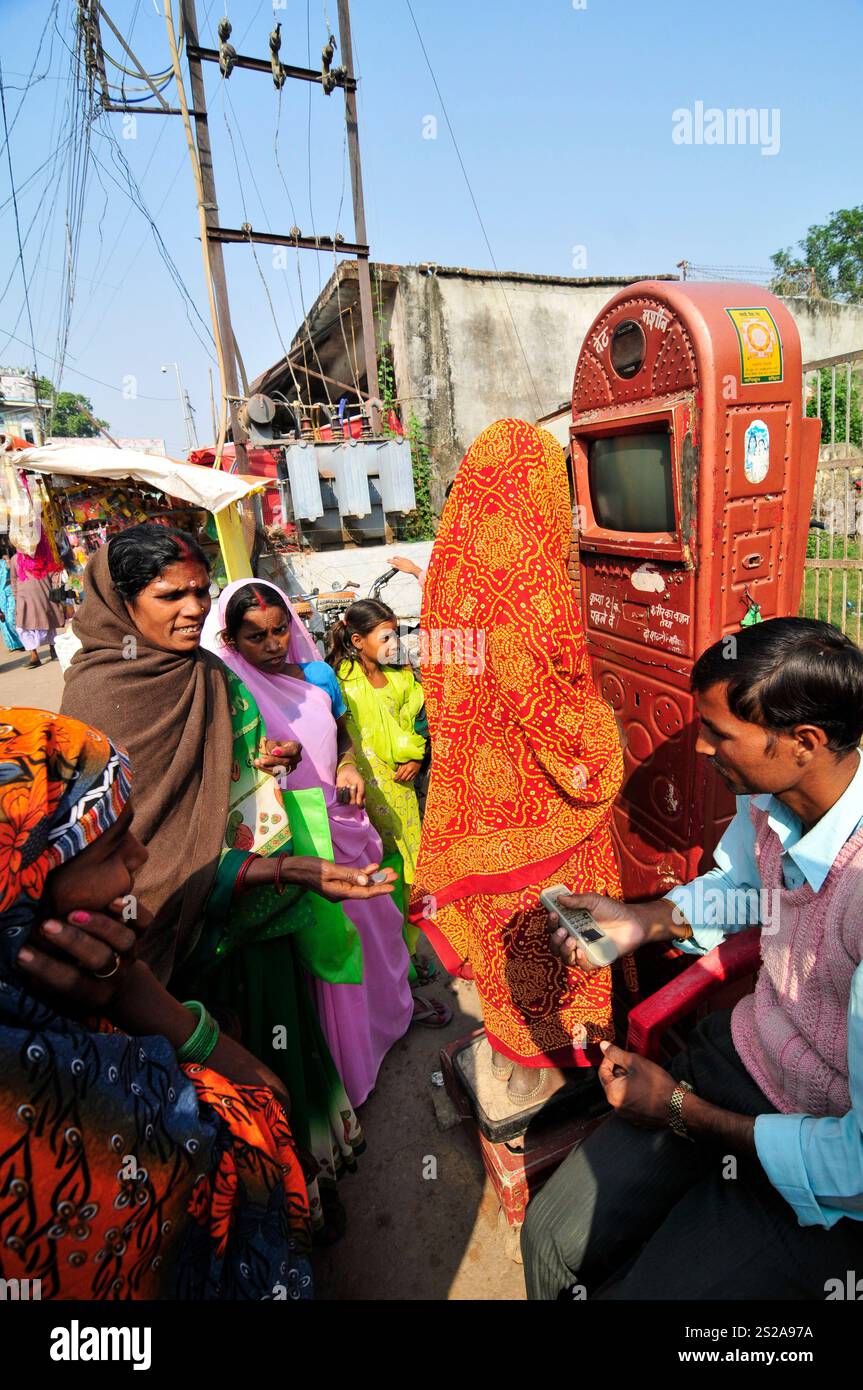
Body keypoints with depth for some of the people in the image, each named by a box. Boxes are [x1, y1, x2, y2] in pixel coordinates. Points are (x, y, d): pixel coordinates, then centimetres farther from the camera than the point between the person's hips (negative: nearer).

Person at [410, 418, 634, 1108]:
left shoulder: (451, 561, 0)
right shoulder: (529, 565, -21)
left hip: (474, 779, 7)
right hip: (537, 790, -7)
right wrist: (592, 762, -5)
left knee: (494, 904, 23)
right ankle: (546, 1054, 34)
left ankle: (507, 1034, 45)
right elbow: (551, 691, -21)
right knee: (545, 909, 13)